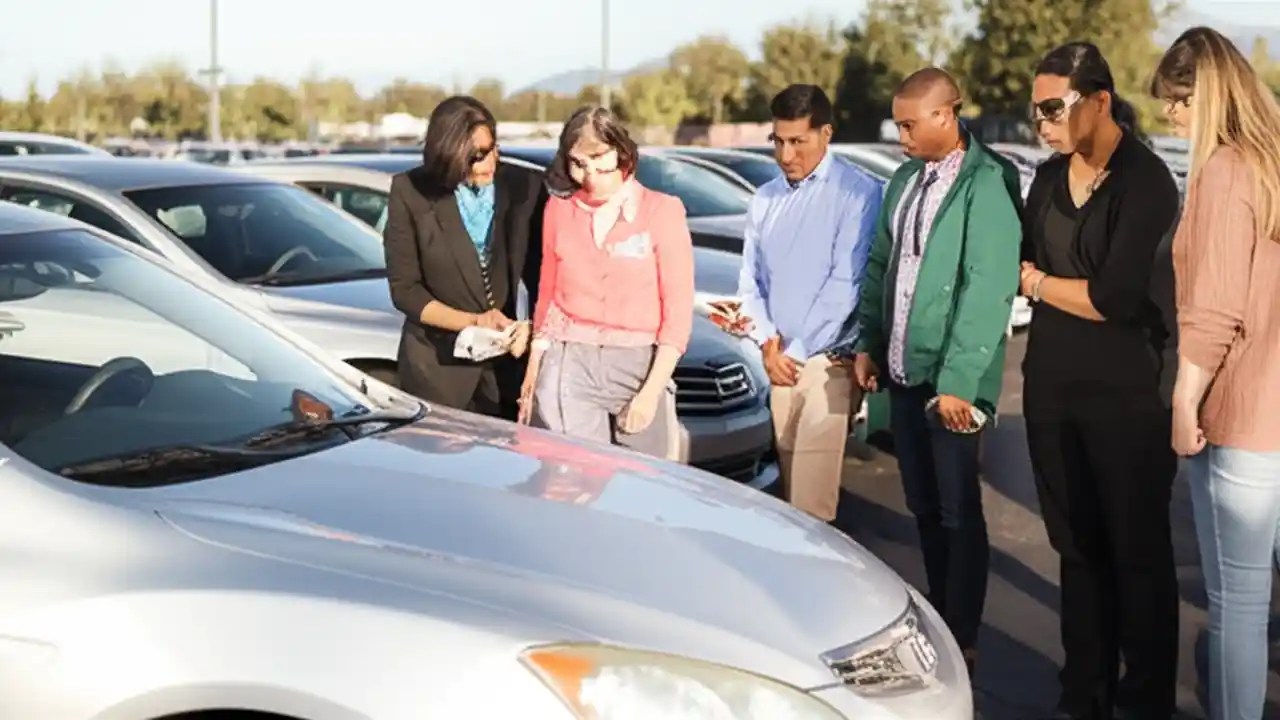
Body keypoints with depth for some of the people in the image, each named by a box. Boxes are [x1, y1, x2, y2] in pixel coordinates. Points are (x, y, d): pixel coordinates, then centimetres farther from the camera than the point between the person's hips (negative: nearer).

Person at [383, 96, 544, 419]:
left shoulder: (523, 189, -2)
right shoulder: (410, 192, -7)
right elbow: (404, 289, -5)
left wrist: (532, 328, -15)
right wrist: (472, 321, -16)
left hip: (509, 366, 2)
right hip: (436, 368, -1)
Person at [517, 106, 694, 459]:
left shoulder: (662, 210, -1)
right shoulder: (559, 208, 7)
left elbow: (678, 310, -3)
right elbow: (547, 295, 14)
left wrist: (651, 391, -9)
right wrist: (532, 375, 10)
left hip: (640, 367, -1)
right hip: (568, 366, 2)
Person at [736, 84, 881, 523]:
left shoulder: (857, 193, -8)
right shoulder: (764, 200, 13)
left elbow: (845, 284, -13)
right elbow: (751, 280, 13)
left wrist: (795, 351, -8)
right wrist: (768, 343, -3)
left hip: (828, 363, -6)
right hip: (780, 363, 6)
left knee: (812, 503, -9)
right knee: (790, 493, 10)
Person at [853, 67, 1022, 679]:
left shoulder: (986, 184, -14)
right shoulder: (905, 180, 10)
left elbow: (989, 288, -19)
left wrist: (958, 380, -21)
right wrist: (868, 343, 10)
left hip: (951, 380, -7)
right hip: (902, 372, 7)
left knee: (957, 510, 2)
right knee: (923, 506, 15)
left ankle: (962, 643, 12)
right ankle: (937, 621, 28)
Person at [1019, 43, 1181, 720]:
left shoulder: (1146, 181, -13)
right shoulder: (1049, 176, 9)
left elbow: (1116, 298, -19)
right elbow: (1021, 263, 13)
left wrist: (1040, 283, -5)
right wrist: (1068, 288, -6)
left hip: (1126, 390, -6)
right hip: (1051, 384, 7)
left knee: (1137, 550, 4)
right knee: (1077, 545, 12)